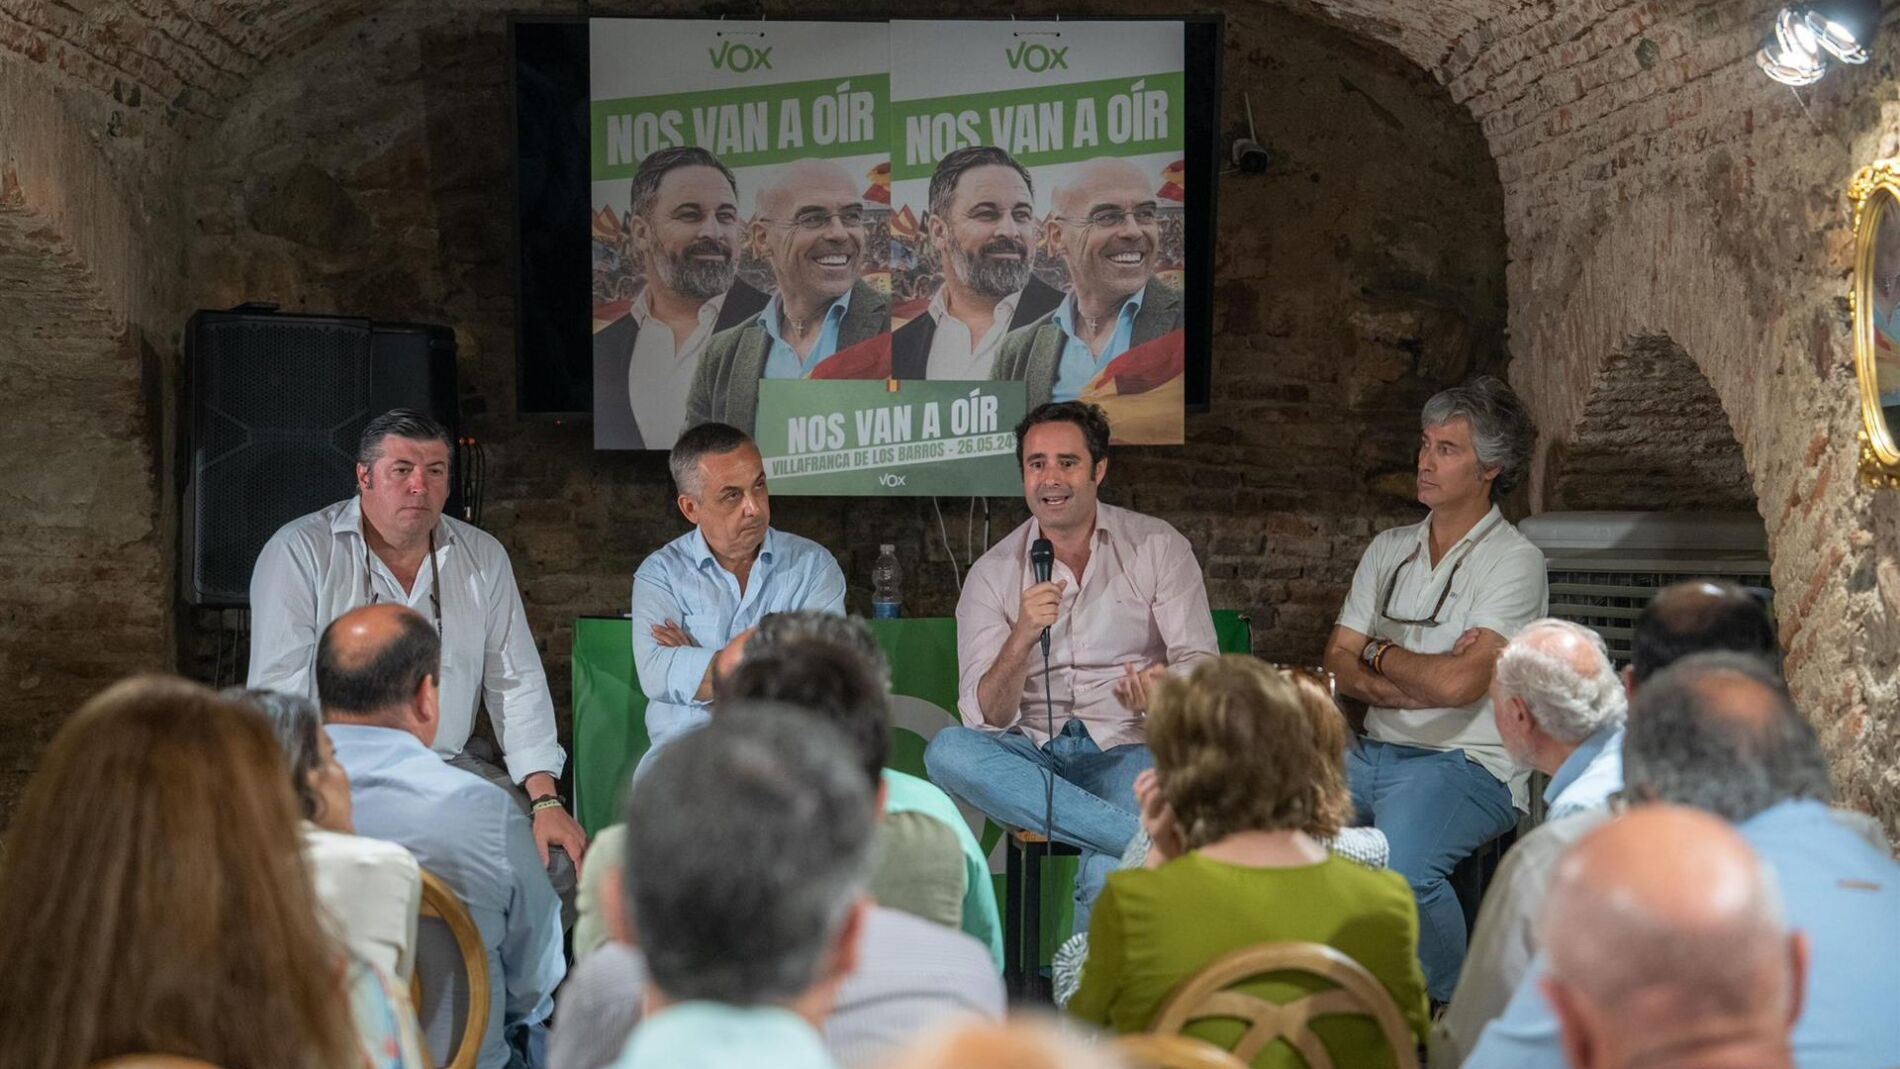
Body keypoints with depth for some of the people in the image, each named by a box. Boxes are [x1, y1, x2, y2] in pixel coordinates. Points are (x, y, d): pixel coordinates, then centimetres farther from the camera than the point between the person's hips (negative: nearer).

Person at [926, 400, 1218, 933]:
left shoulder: (1159, 547, 5)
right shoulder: (993, 573, 5)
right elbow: (985, 718, -4)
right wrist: (1022, 638, -24)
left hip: (1126, 747, -3)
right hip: (1033, 753, 3)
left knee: (1110, 872, -37)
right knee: (946, 750, -33)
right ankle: (1156, 838, -36)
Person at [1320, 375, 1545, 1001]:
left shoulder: (1514, 562, -5)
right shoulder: (1389, 549, 16)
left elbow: (1458, 683, -17)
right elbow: (1337, 666, 9)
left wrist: (1381, 655, 0)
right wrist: (1415, 684, -9)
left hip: (1469, 766, -6)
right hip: (1372, 754, 6)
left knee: (1402, 867, -34)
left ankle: (1453, 1008, -7)